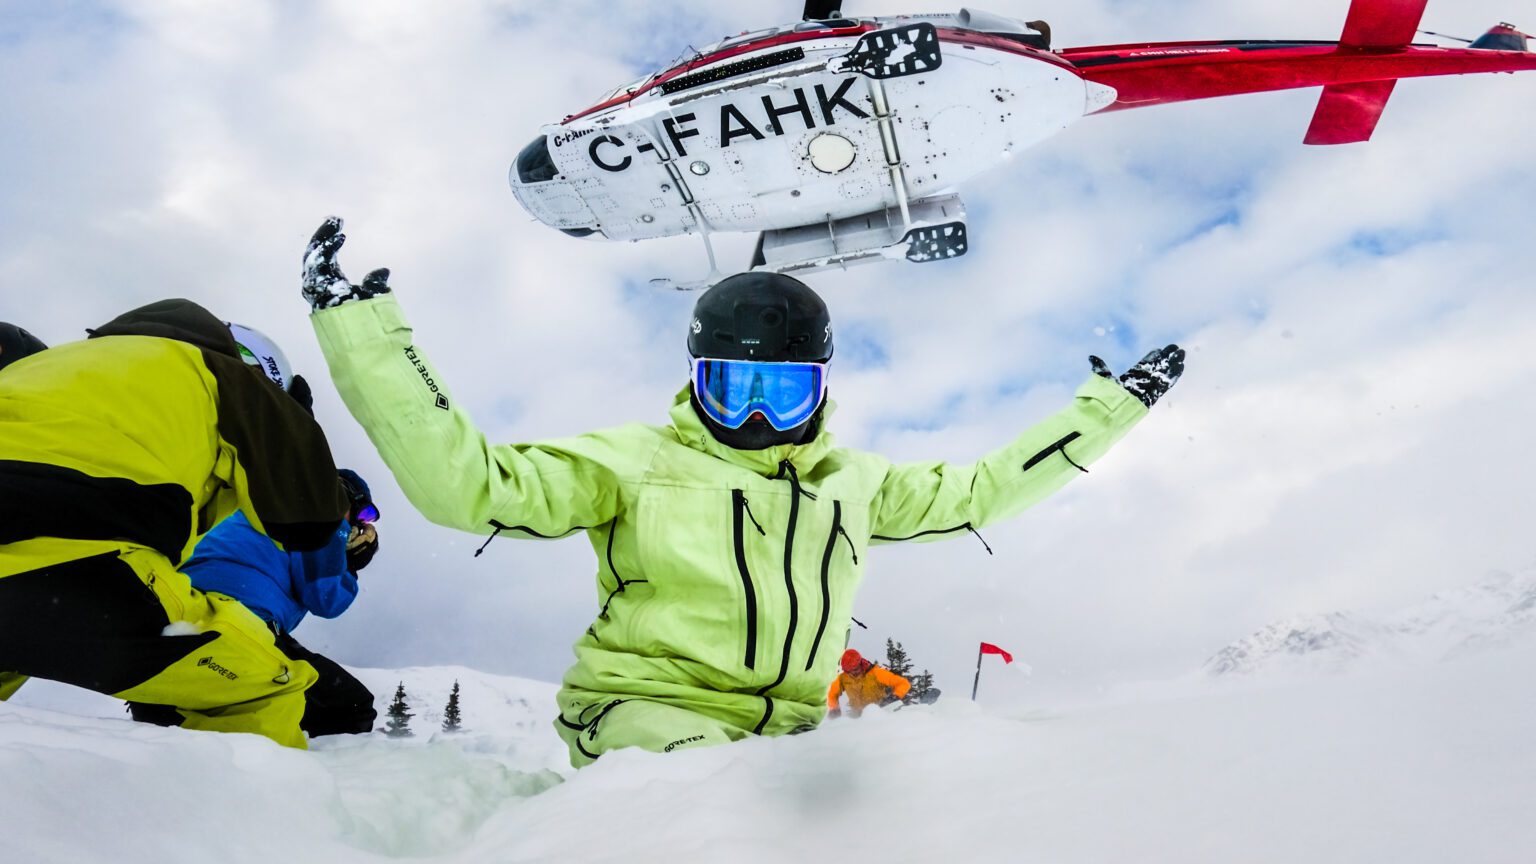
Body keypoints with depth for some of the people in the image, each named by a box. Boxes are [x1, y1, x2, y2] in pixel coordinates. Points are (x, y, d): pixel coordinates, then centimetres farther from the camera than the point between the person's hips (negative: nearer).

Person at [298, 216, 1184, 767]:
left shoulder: (852, 481, 15)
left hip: (786, 726, 6)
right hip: (647, 704, -5)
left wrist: (1110, 405, 29)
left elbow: (976, 490, 27)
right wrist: (361, 323, -13)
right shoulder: (637, 462, 0)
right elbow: (469, 481, -6)